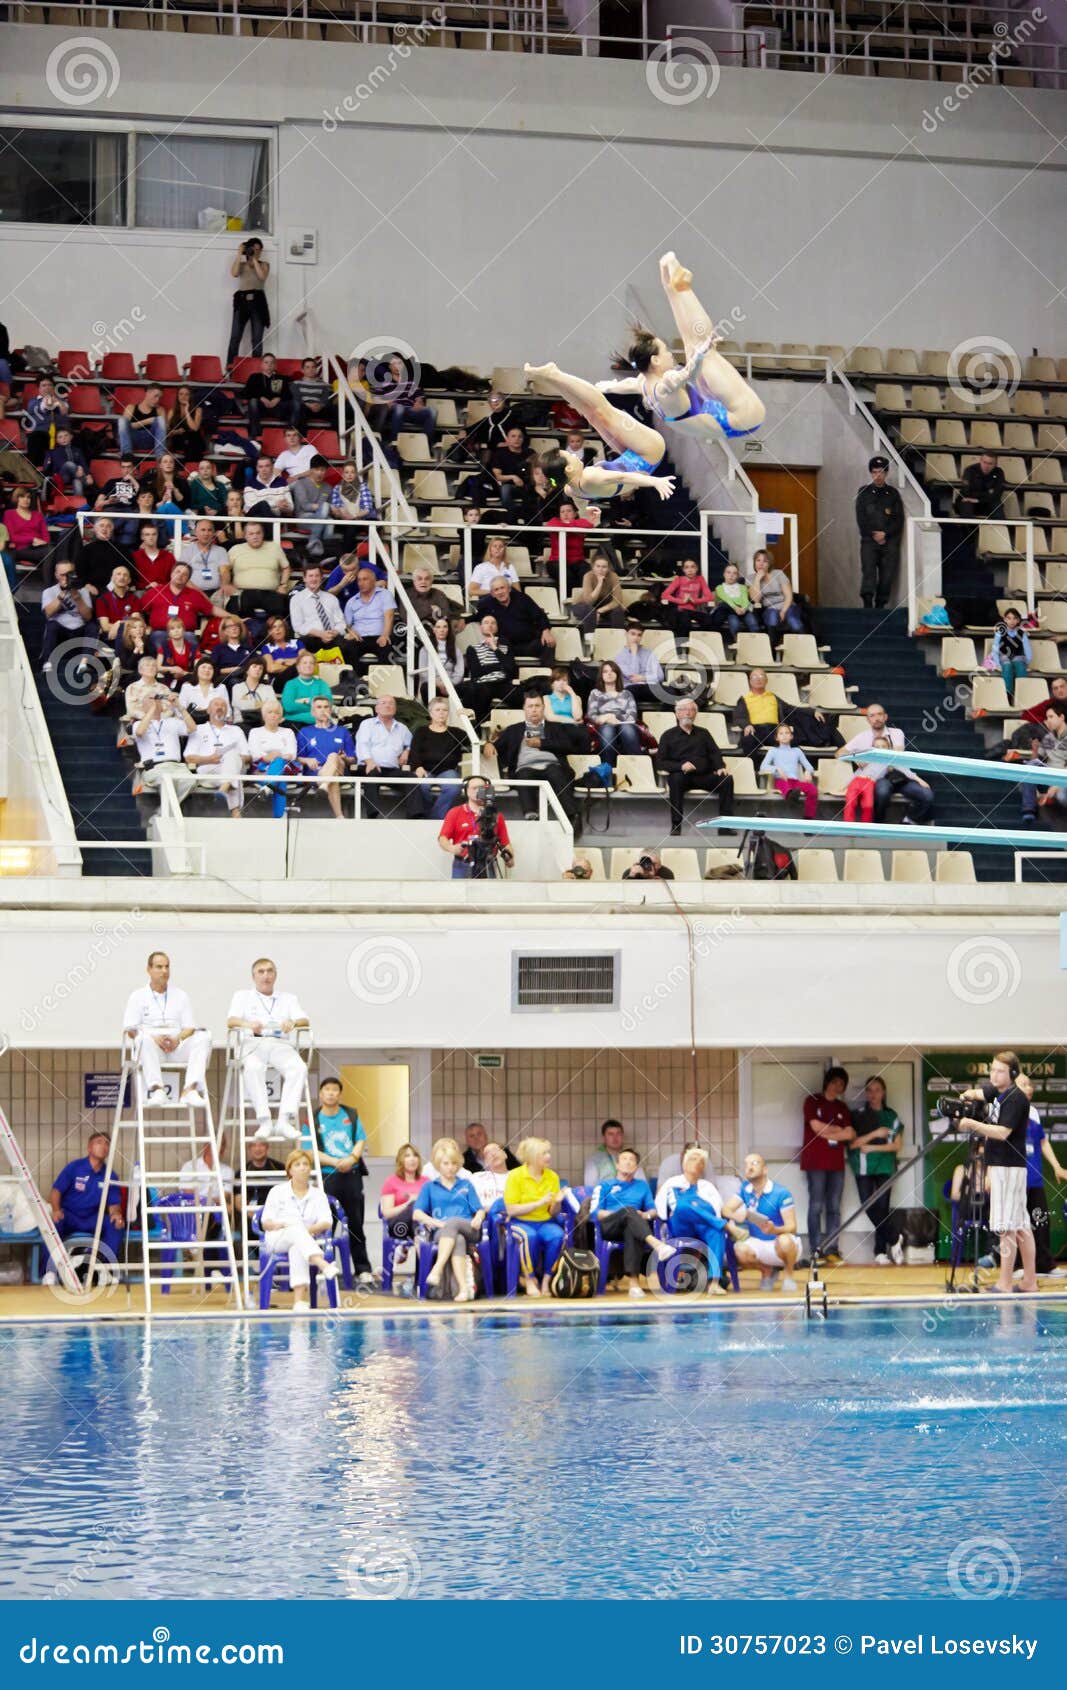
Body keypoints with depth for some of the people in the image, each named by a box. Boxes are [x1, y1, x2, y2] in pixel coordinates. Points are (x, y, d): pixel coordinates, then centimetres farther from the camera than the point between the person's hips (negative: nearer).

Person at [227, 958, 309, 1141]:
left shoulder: (288, 998, 29)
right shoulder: (243, 996, 25)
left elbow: (304, 1021, 11)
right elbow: (231, 1021, 6)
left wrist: (293, 1023, -15)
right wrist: (248, 1024, -19)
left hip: (280, 1043, 2)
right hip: (253, 1043, -2)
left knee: (299, 1068, -32)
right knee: (254, 1068, -38)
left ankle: (285, 1120, -41)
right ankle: (264, 1122, -43)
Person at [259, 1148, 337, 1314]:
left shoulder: (318, 1194, 14)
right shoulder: (277, 1192, 14)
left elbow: (326, 1223, 1)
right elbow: (265, 1223, 6)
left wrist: (309, 1229, -20)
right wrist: (281, 1225, -17)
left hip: (307, 1240, 1)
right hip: (276, 1241, -1)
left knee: (297, 1248, -40)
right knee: (297, 1229, -38)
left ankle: (299, 1298, -53)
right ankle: (323, 1265, -63)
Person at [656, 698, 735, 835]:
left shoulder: (703, 733, 24)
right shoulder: (669, 735, 13)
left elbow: (715, 753, 15)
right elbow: (660, 762, 3)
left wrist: (720, 767, -8)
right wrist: (681, 766, -14)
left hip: (704, 776, 3)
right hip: (682, 776, -3)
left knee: (726, 780, -24)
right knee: (676, 779, -37)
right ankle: (676, 825, -34)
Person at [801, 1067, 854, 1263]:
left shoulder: (842, 1107, 17)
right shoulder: (812, 1101, 3)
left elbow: (850, 1135, 6)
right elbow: (817, 1127, -9)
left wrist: (827, 1133, -8)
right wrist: (839, 1130, 1)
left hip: (836, 1163, 5)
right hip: (815, 1163, -5)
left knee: (834, 1208, 1)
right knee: (816, 1206, -7)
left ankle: (832, 1249, 0)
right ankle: (816, 1250, -7)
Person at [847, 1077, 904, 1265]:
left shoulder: (892, 1117, 9)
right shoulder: (857, 1115, 6)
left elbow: (896, 1145, 4)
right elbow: (852, 1143, -2)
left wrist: (872, 1147, -6)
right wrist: (875, 1134, -10)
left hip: (885, 1167, 0)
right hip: (863, 1168, 0)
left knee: (883, 1207, -4)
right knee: (869, 1206, -12)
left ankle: (881, 1251, 1)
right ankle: (894, 1239, 3)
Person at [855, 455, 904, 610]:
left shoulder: (893, 494, 11)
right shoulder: (864, 493, 10)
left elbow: (899, 520, 6)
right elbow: (861, 519, 4)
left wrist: (885, 533, -7)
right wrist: (874, 534, -6)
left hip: (890, 541, 1)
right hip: (869, 540, -1)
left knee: (887, 576, -3)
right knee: (868, 570, -18)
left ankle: (880, 606, 4)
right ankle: (867, 605, -26)